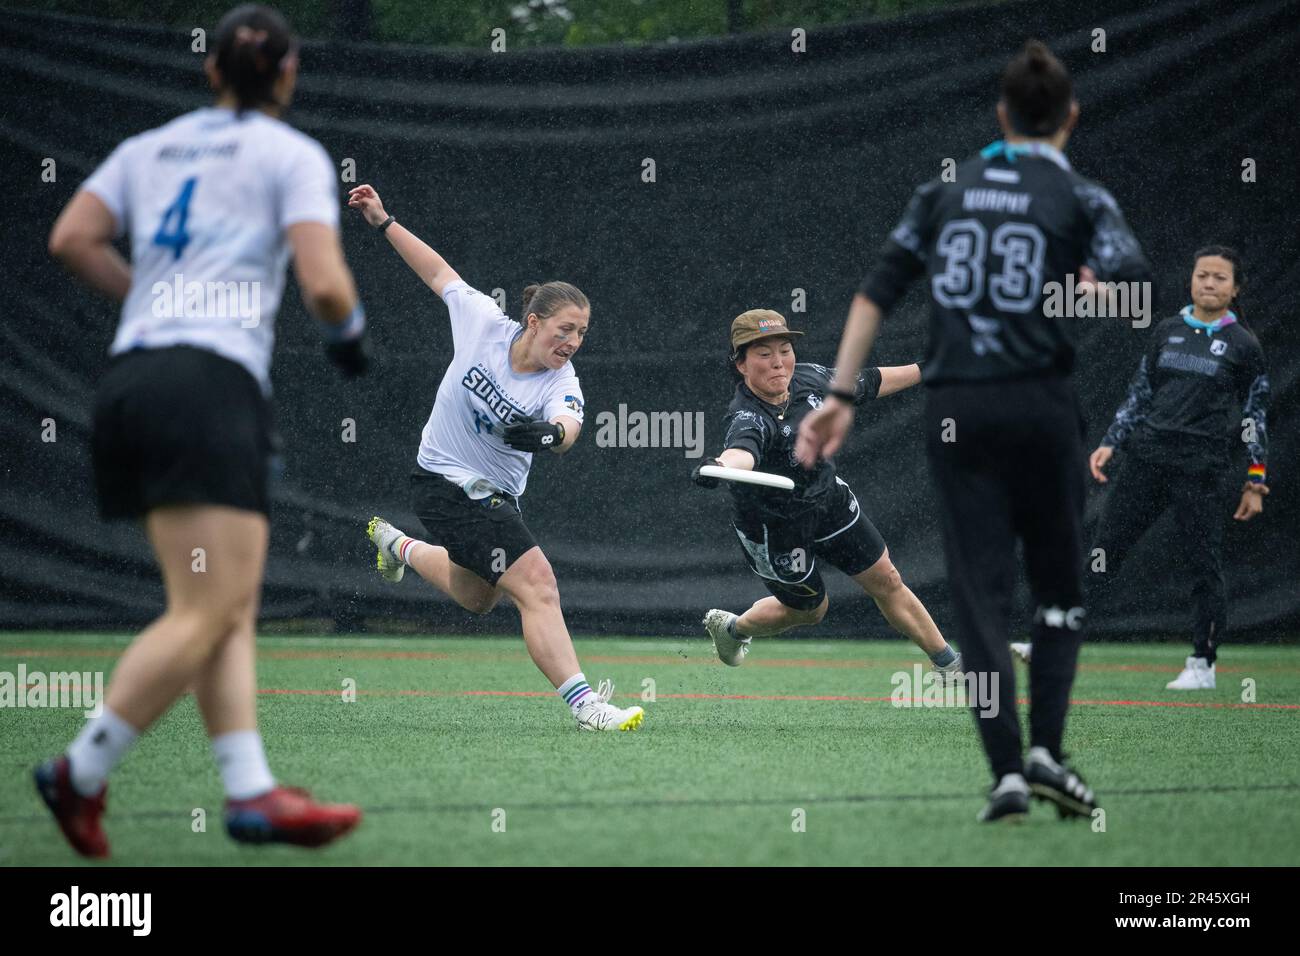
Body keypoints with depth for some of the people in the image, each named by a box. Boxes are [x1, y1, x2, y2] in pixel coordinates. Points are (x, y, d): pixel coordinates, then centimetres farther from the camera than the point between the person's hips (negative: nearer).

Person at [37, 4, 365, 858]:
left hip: (132, 373, 7)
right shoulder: (293, 155, 4)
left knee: (233, 607, 5)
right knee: (205, 615, -9)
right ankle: (81, 772, -12)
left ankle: (251, 789, -4)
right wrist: (350, 332, 12)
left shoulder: (150, 148, 20)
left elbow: (71, 238, 7)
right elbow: (324, 283, -8)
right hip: (213, 380, -7)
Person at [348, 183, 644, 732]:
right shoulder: (483, 321, -15)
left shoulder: (561, 385, -15)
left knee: (476, 599, 29)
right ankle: (582, 701, -27)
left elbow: (568, 427, -38)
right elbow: (440, 272, 1)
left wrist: (552, 433, -61)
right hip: (443, 479, -5)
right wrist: (382, 223, 4)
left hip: (495, 496, 5)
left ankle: (400, 546, 57)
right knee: (537, 585, -21)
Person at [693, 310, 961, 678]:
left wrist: (924, 369, 12)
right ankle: (731, 627, 44)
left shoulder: (808, 378, -15)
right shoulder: (748, 418, -36)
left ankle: (948, 663, 24)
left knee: (886, 581, 9)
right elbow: (742, 451, -61)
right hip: (774, 529, -5)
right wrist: (719, 467, -83)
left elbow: (867, 384, 5)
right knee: (810, 608, 16)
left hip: (829, 500, 5)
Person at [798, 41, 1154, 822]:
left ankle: (1007, 773, -7)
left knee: (981, 590, 2)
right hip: (1039, 402, -2)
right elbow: (1134, 275, -18)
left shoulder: (945, 192, 10)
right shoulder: (1080, 197, 0)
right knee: (1061, 587, 11)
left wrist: (842, 394, 6)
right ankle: (1046, 750, -4)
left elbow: (878, 291, 6)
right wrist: (1090, 281, 3)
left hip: (955, 410, 2)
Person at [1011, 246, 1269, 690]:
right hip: (1147, 455, 4)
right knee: (1104, 550, 1)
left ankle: (1203, 665, 9)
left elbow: (1255, 415, 3)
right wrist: (1110, 443, 8)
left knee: (1202, 566, -2)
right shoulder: (1167, 332, 11)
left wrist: (1255, 482, 0)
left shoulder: (1243, 345, 0)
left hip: (1203, 466, -4)